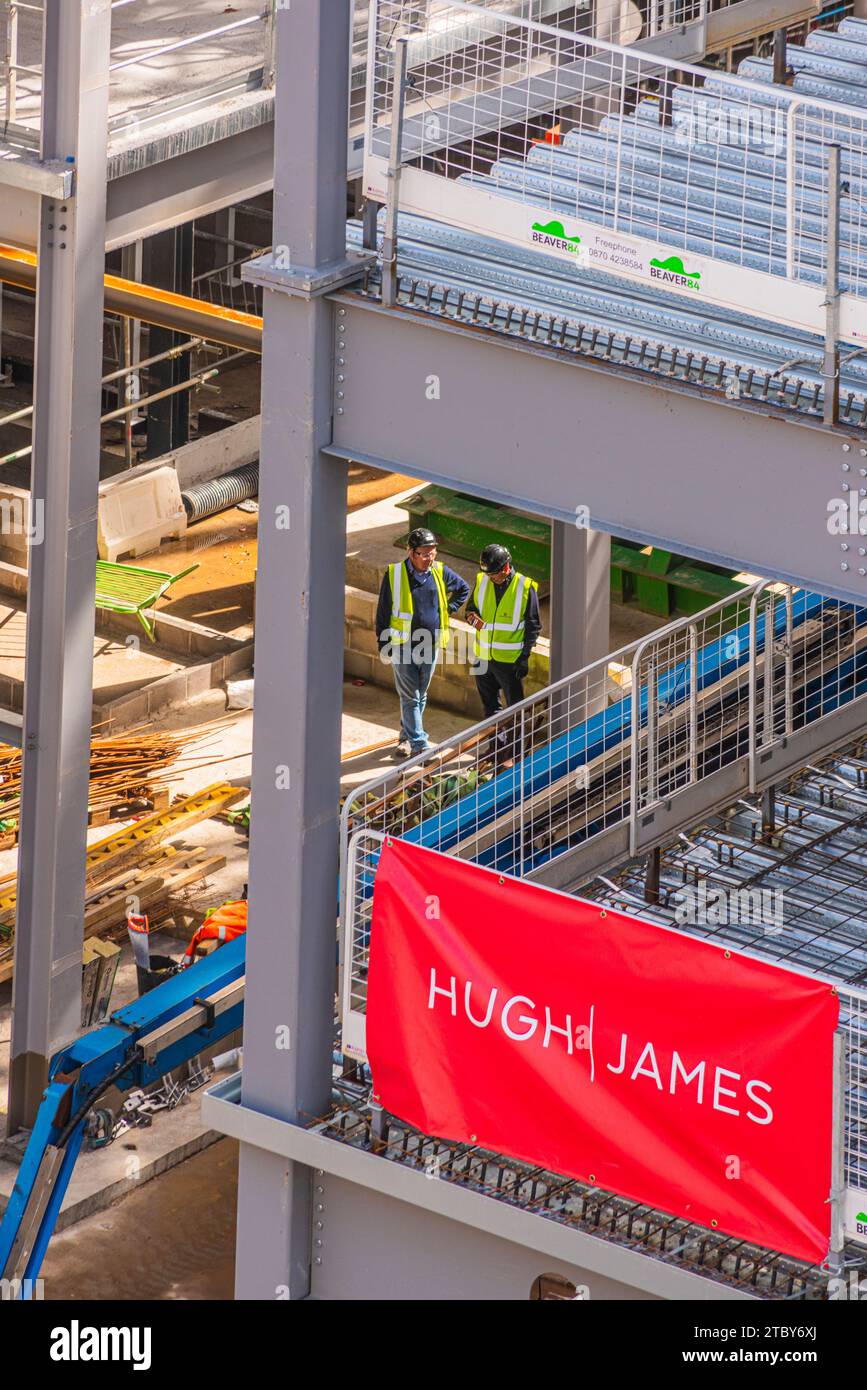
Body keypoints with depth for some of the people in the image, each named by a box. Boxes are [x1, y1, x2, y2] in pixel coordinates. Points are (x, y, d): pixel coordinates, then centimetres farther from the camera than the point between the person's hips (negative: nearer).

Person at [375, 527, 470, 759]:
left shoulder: (440, 572, 1)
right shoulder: (394, 575, -9)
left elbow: (463, 589, 21)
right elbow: (383, 612, -2)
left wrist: (449, 610, 10)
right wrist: (384, 644, -3)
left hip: (430, 645, 4)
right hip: (403, 646, -4)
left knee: (420, 696, 14)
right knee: (410, 697, -5)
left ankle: (407, 736, 30)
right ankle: (419, 743, -5)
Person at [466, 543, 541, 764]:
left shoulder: (525, 588, -12)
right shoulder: (482, 581, -1)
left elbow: (533, 626, -6)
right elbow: (471, 607, 14)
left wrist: (524, 657, -10)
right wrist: (472, 616, -12)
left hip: (510, 660, -5)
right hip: (483, 656, 5)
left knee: (514, 708, 2)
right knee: (490, 704, 17)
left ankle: (513, 753, 11)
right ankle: (496, 745, 31)